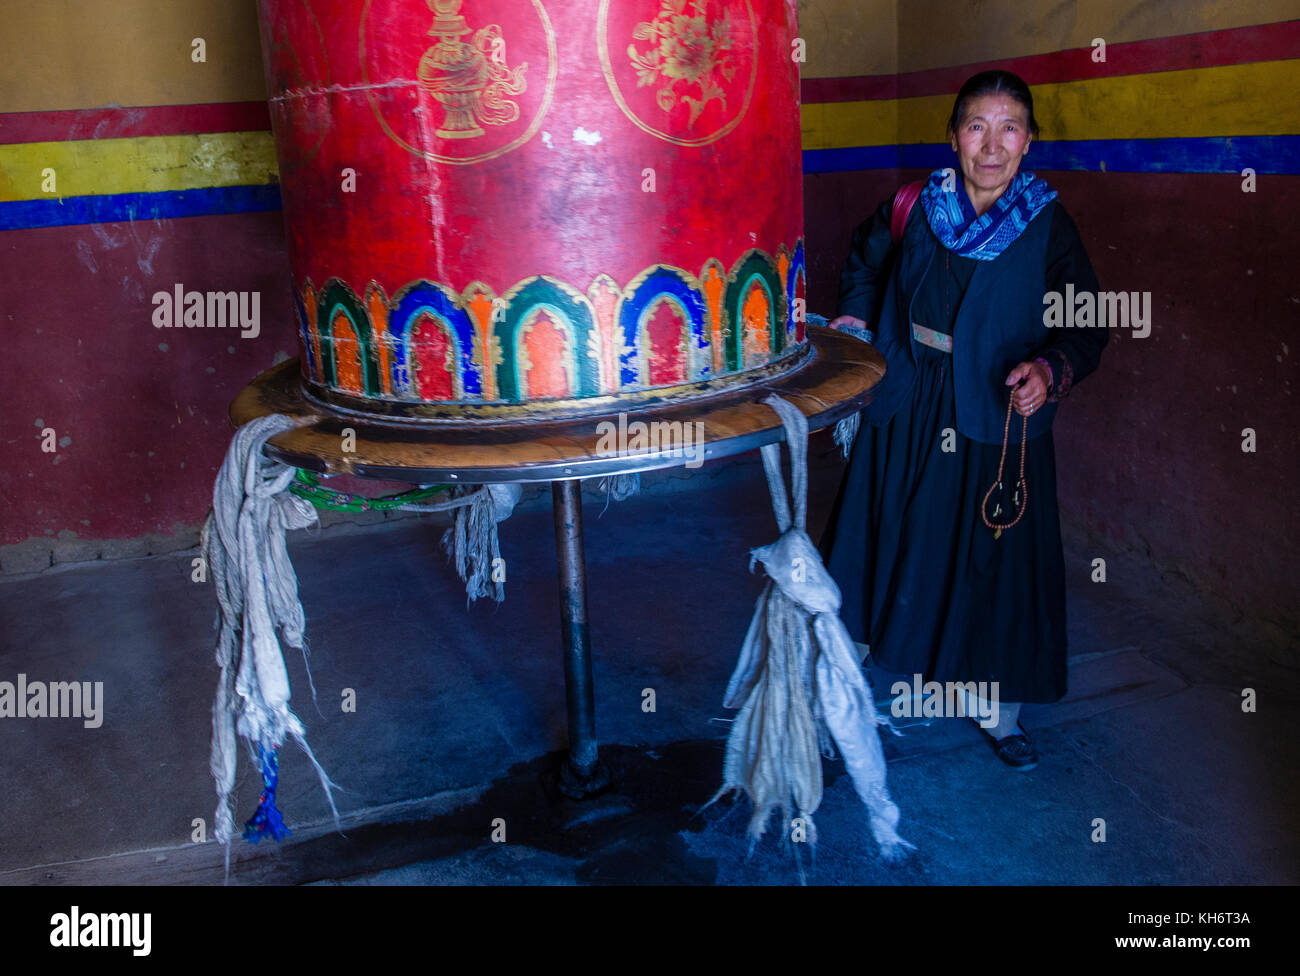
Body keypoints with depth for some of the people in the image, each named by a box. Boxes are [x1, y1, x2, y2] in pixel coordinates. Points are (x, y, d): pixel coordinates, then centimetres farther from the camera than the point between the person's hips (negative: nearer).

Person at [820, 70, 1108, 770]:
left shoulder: (1048, 227, -6)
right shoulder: (916, 209, 0)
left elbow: (1087, 326, -10)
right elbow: (865, 258, 21)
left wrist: (1050, 369, -29)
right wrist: (854, 320, 9)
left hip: (997, 422, -2)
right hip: (907, 414, 2)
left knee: (993, 553, 4)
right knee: (890, 531, 15)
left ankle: (988, 698, 22)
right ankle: (852, 643, 38)